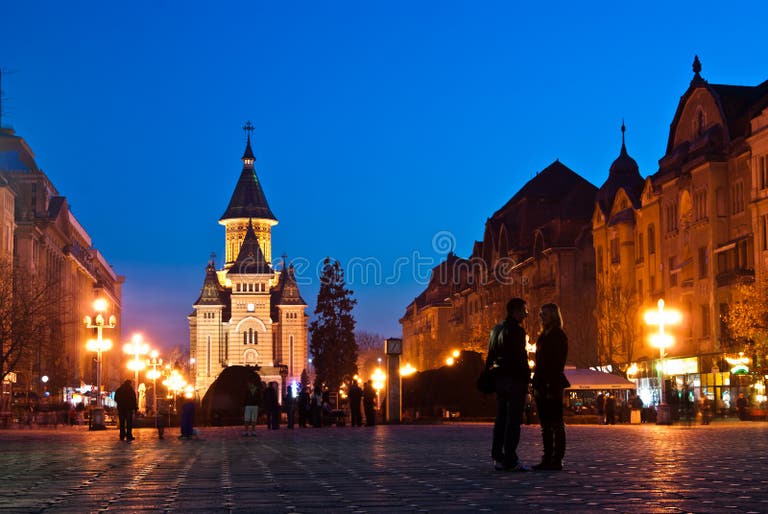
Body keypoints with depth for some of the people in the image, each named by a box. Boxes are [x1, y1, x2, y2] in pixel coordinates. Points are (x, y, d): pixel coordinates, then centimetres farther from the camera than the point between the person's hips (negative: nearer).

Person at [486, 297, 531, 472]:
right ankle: (510, 460, -9)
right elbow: (520, 358, -15)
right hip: (514, 379, -8)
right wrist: (526, 379, -11)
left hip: (499, 379, 8)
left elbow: (490, 357, 17)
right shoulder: (516, 330, -10)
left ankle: (498, 458, 10)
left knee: (500, 419, 10)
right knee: (513, 420, -7)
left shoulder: (496, 329, 16)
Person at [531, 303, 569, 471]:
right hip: (542, 386, 8)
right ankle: (547, 459, 10)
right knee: (545, 425, 8)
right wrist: (536, 384, 11)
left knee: (556, 424, -6)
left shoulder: (559, 336, -6)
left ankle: (557, 460, -5)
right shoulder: (543, 336, 18)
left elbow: (558, 363, -13)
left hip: (553, 386, -8)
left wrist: (553, 387, -19)